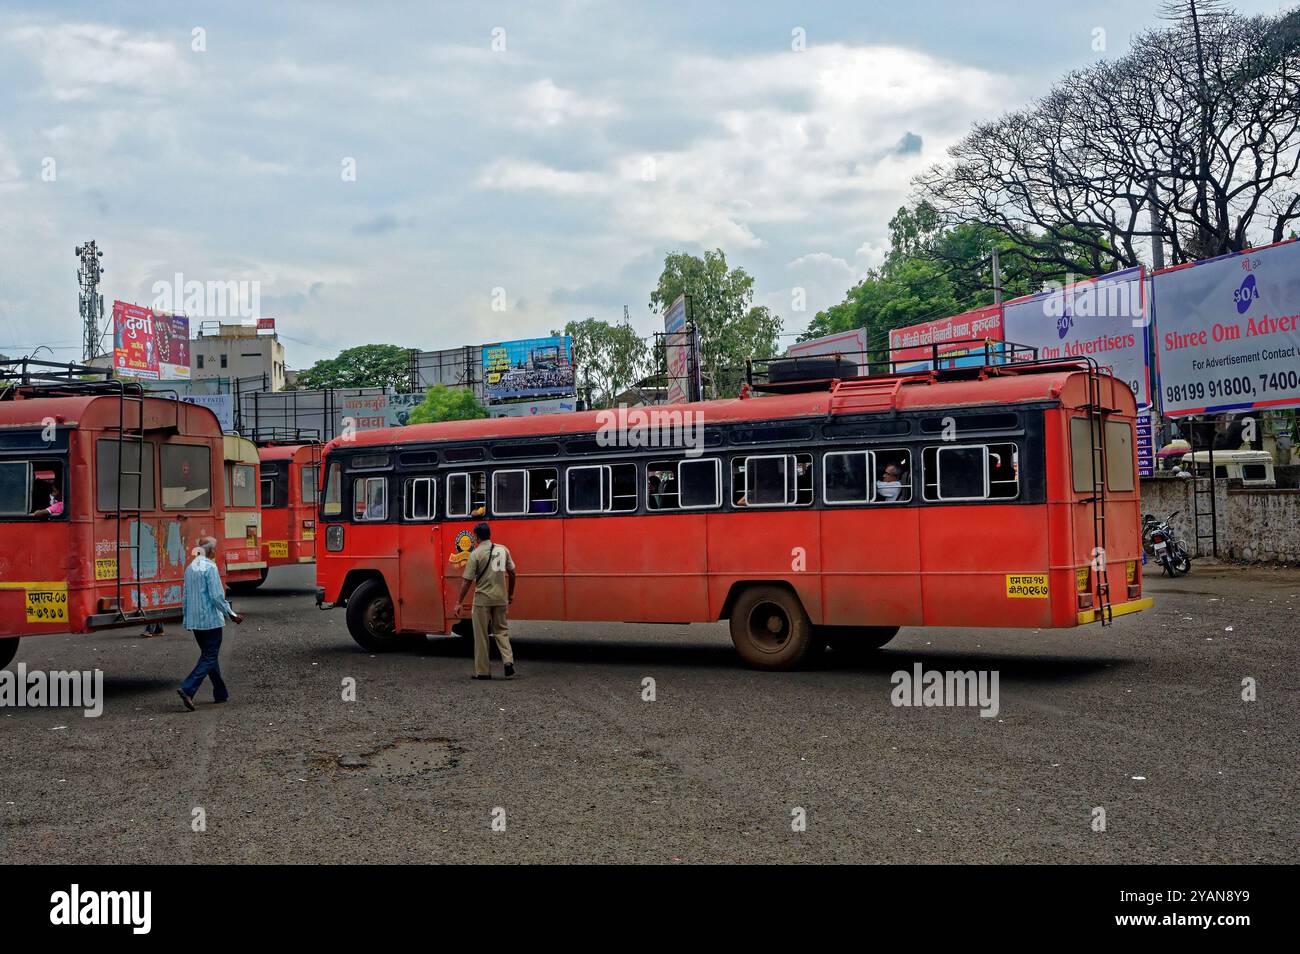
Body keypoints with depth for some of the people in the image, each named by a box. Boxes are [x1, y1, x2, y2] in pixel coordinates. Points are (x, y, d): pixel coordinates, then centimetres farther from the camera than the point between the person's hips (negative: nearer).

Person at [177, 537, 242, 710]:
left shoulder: (190, 567, 9)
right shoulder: (209, 567, -15)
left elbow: (186, 596, 15)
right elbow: (217, 596, -18)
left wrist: (187, 619, 22)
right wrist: (232, 615, -9)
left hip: (194, 621, 8)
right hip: (210, 619, -8)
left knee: (209, 655, 16)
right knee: (209, 658, -4)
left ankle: (220, 693, 23)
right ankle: (187, 689, -18)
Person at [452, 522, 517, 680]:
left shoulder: (476, 554, -10)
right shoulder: (503, 550, 3)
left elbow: (467, 580, -10)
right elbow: (511, 573, 10)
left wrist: (459, 603, -6)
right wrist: (511, 594, 23)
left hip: (482, 599, -4)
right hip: (500, 598, 4)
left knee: (481, 635, 6)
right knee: (501, 630, 17)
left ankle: (482, 671, 10)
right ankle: (508, 660, -4)